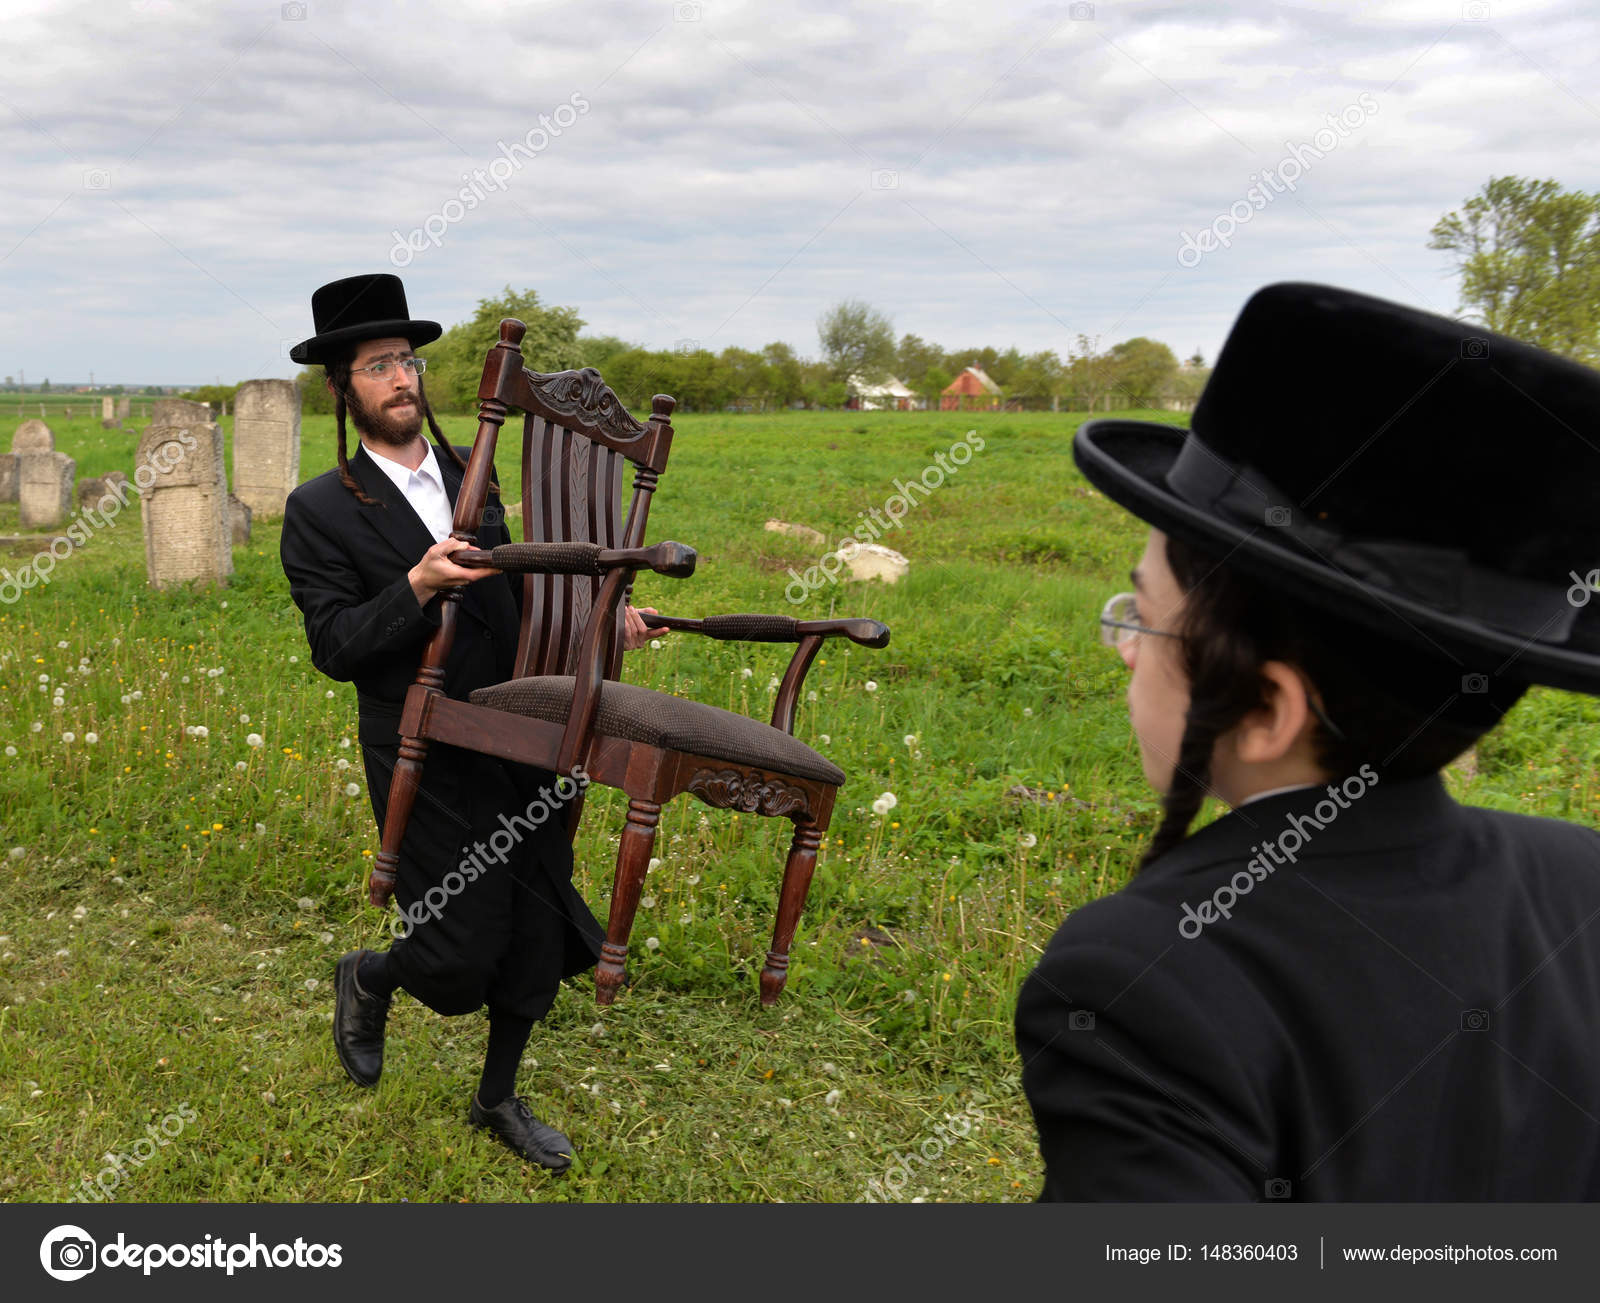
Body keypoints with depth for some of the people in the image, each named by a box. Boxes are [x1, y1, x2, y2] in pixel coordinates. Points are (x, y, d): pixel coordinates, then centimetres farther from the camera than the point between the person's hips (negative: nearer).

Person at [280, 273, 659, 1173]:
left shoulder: (472, 474, 9)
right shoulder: (321, 511, -6)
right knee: (458, 959, -5)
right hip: (428, 763, -5)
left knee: (540, 938, 11)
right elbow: (336, 648, -13)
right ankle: (367, 981, 32)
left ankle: (500, 1100, 34)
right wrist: (417, 587, -26)